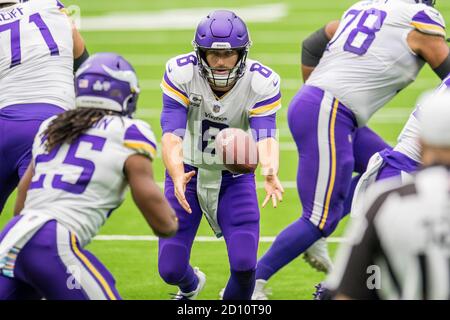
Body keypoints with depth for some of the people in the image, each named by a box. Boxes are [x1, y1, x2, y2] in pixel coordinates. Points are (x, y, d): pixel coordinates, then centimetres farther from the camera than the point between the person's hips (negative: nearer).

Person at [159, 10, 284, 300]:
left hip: (234, 178, 0)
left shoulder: (261, 83, -20)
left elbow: (265, 137, -30)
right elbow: (172, 136, -29)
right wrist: (177, 176, -50)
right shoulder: (181, 74, -22)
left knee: (244, 264, -17)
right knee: (170, 269, 0)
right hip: (187, 174, 0)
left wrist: (270, 172, -54)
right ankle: (191, 285, 41)